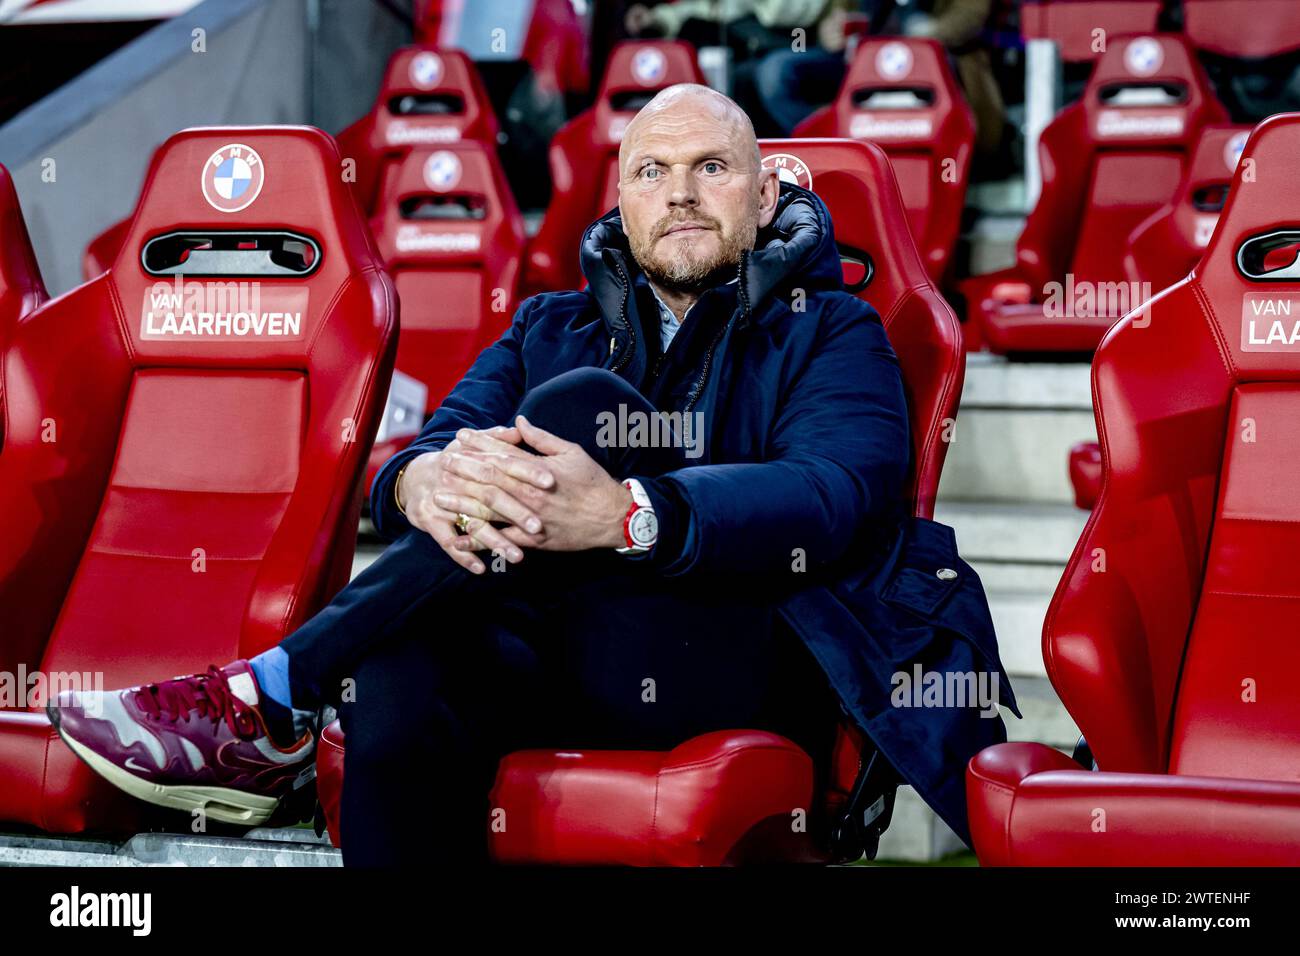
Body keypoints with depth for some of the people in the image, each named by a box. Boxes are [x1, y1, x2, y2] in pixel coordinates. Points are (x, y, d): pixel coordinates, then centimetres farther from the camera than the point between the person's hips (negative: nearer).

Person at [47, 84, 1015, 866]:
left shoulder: (830, 331, 11)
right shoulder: (552, 328, 23)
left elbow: (833, 498, -11)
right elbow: (411, 464, 7)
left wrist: (627, 514, -30)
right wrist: (427, 483, -22)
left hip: (747, 669, -3)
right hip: (566, 666, 3)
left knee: (582, 404, -24)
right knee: (402, 677, -33)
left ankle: (267, 705, -22)